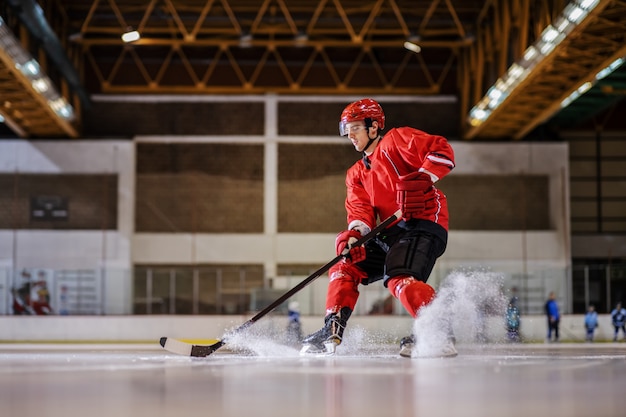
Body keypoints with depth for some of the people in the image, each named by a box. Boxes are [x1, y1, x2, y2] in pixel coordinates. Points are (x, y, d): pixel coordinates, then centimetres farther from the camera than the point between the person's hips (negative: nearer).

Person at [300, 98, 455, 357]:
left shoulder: (397, 140, -1)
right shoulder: (356, 173, 22)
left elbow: (443, 151, -12)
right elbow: (361, 210, 6)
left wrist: (422, 179, -27)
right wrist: (354, 234, -15)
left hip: (423, 223, -9)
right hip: (391, 233, 9)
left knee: (399, 279, -29)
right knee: (344, 268, 6)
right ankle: (332, 332, 5)